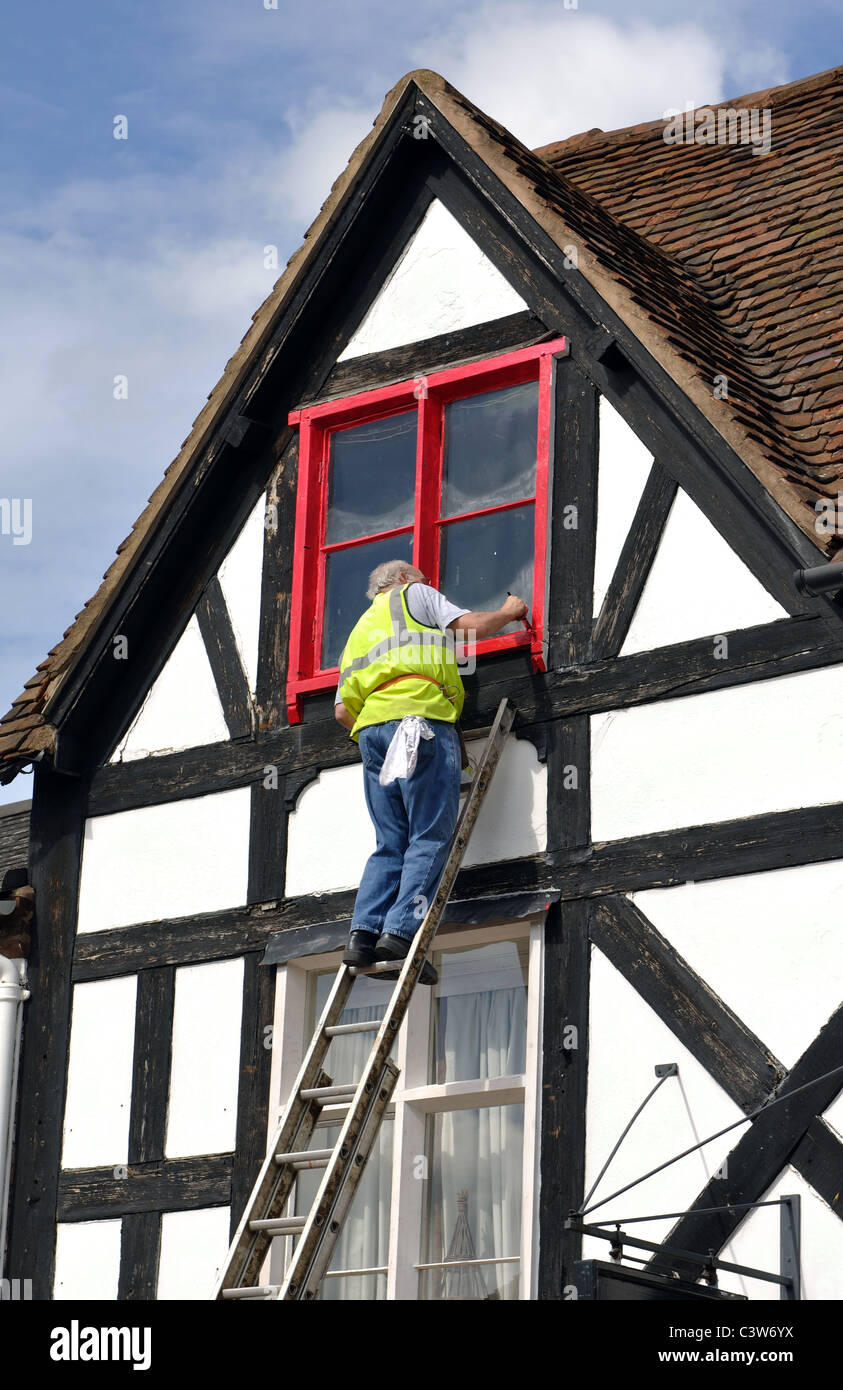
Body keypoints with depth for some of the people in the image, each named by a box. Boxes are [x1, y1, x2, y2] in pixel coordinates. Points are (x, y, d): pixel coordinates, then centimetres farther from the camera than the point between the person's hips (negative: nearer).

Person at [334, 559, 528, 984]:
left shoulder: (360, 629, 33)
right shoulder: (413, 594, 17)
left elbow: (343, 709, 23)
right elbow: (472, 626, 4)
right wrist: (508, 613, 22)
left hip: (370, 729, 7)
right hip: (420, 717, -7)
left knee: (391, 843, 5)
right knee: (430, 838, -11)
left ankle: (364, 934, -11)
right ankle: (401, 933, -24)